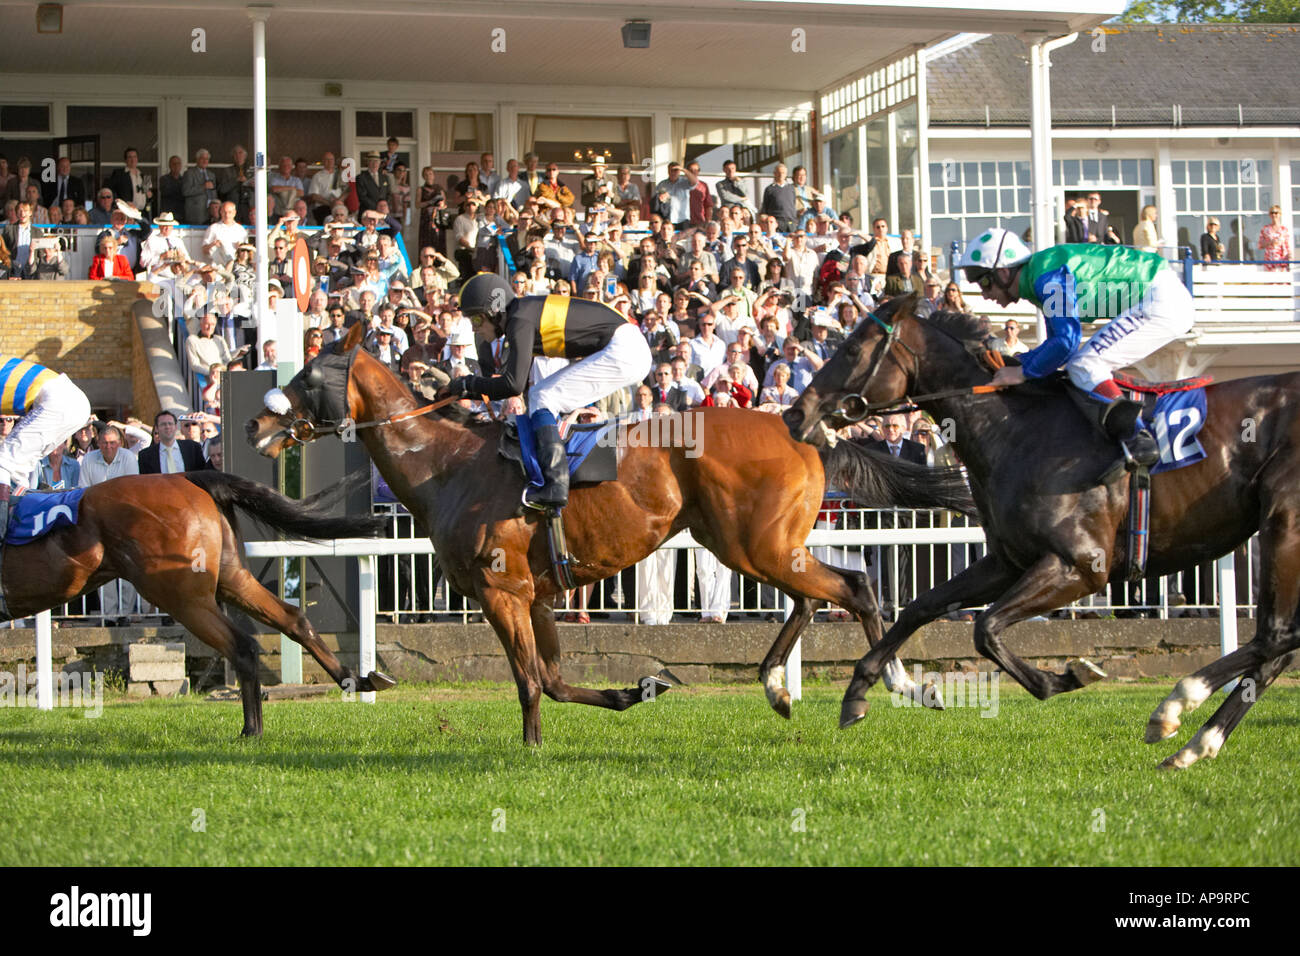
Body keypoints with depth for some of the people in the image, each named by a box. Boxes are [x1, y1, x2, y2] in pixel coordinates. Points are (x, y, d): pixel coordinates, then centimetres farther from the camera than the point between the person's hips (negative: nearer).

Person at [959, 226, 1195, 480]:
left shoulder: (1047, 276, -17)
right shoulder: (1044, 276, 15)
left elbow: (1067, 341, -23)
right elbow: (1058, 340, 22)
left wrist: (1024, 371, -12)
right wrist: (1014, 363, 10)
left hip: (1163, 303, -11)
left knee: (1084, 366, -15)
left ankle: (1138, 442, -20)